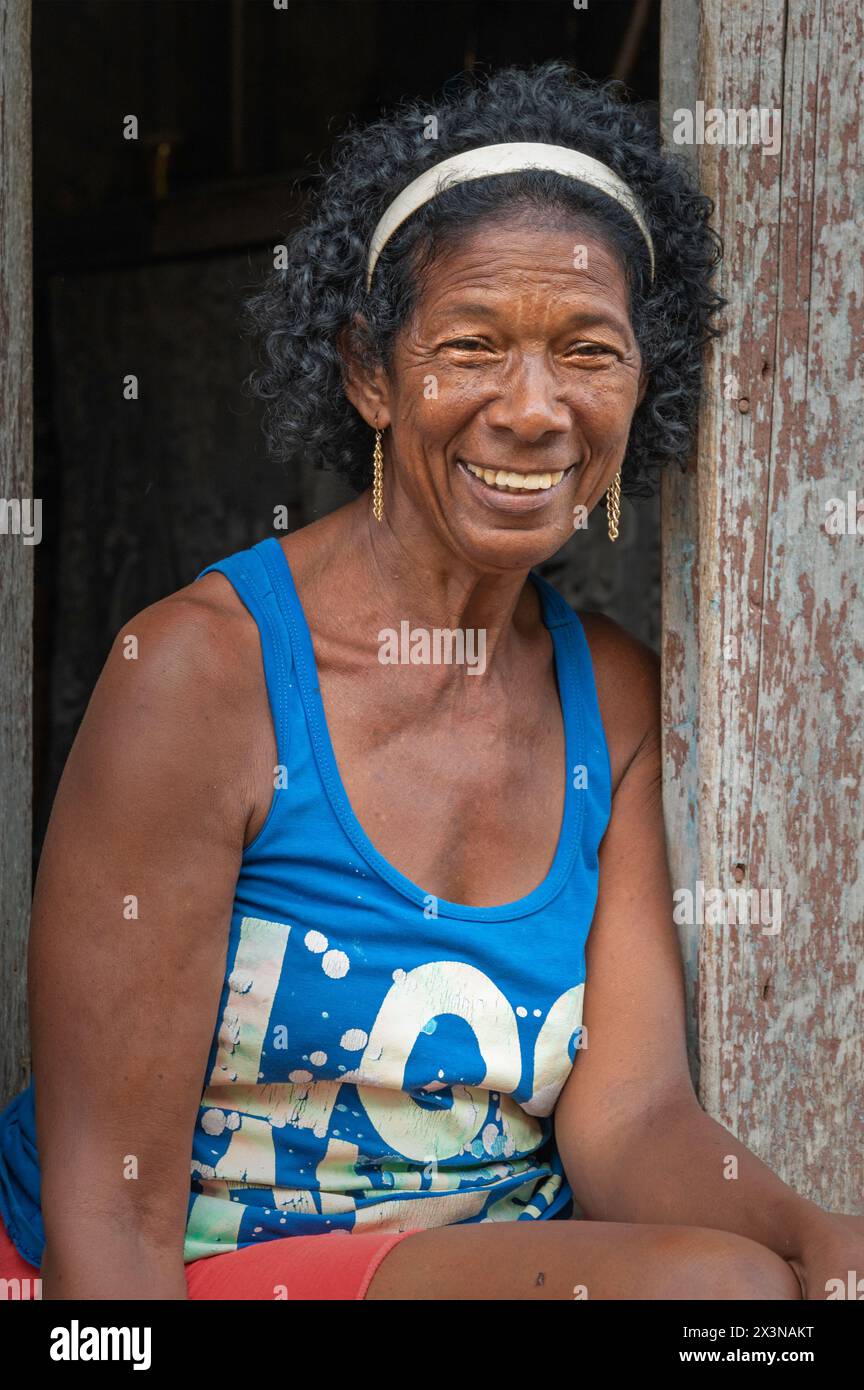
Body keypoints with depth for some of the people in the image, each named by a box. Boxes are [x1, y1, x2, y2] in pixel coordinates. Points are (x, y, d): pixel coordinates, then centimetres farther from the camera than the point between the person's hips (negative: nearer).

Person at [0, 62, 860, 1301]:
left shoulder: (620, 700, 3)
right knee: (716, 1285, -25)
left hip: (507, 1255, 5)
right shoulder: (197, 671, -13)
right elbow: (107, 1212, -15)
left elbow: (626, 1113, -5)